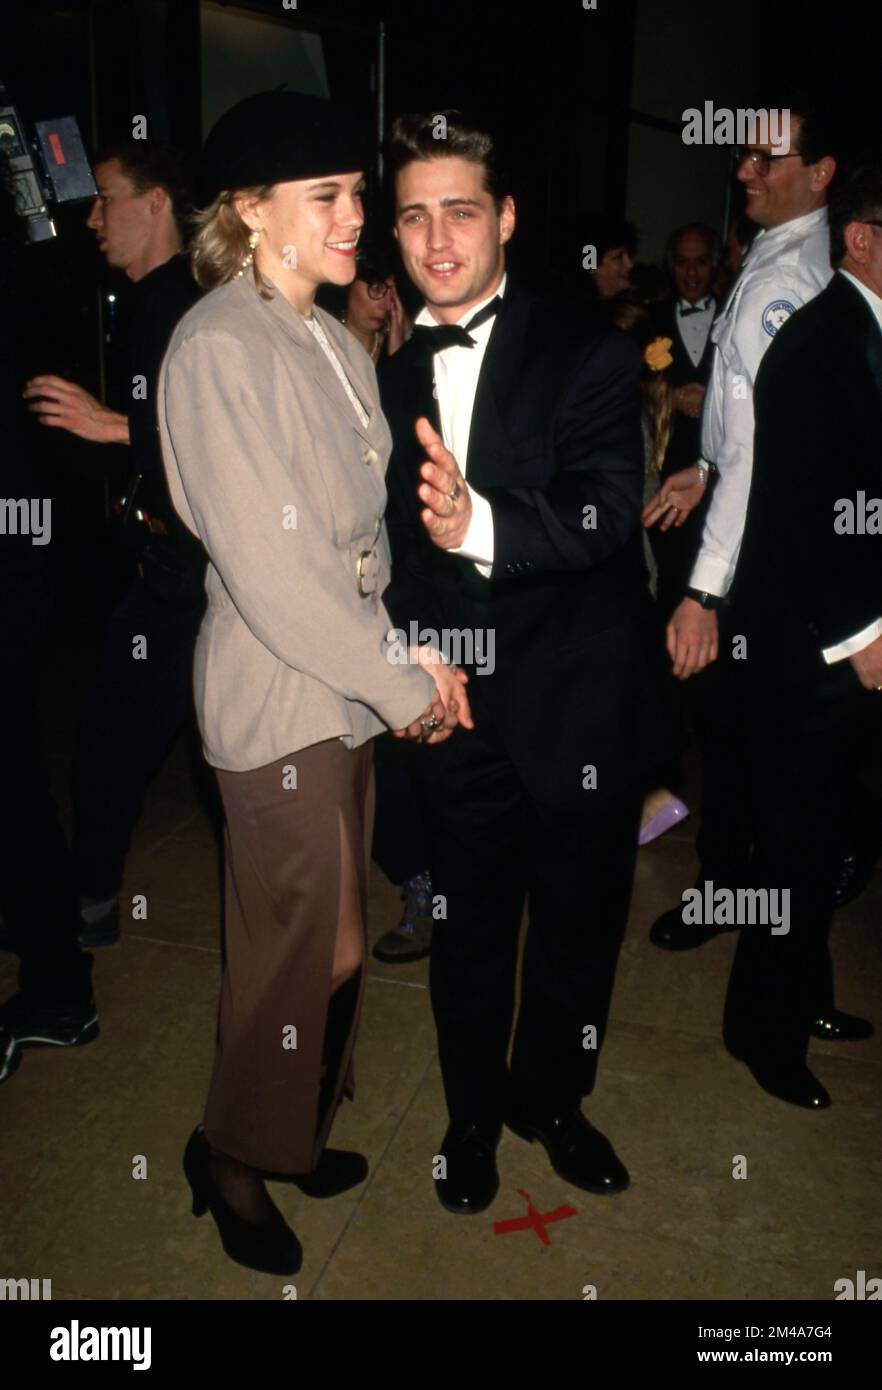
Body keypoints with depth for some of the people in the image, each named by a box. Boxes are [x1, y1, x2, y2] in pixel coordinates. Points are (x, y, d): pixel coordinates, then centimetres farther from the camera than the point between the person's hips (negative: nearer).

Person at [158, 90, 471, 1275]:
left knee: (329, 939, 17)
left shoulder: (339, 345, 11)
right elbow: (264, 566, -18)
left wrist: (415, 654, -2)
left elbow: (365, 531, 10)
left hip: (353, 687, 7)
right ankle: (236, 1158, 31)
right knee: (306, 947, 5)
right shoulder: (218, 346, -13)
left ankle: (295, 1130, 39)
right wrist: (399, 685, -13)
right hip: (280, 696, -7)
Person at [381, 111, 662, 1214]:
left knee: (579, 929, 15)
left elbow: (610, 511, -22)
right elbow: (385, 548, 8)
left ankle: (550, 1098, 42)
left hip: (577, 717, -2)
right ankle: (473, 1114, 40)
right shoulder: (389, 380, 6)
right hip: (454, 714, 2)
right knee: (467, 935, 16)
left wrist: (483, 526, -39)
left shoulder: (589, 358, -6)